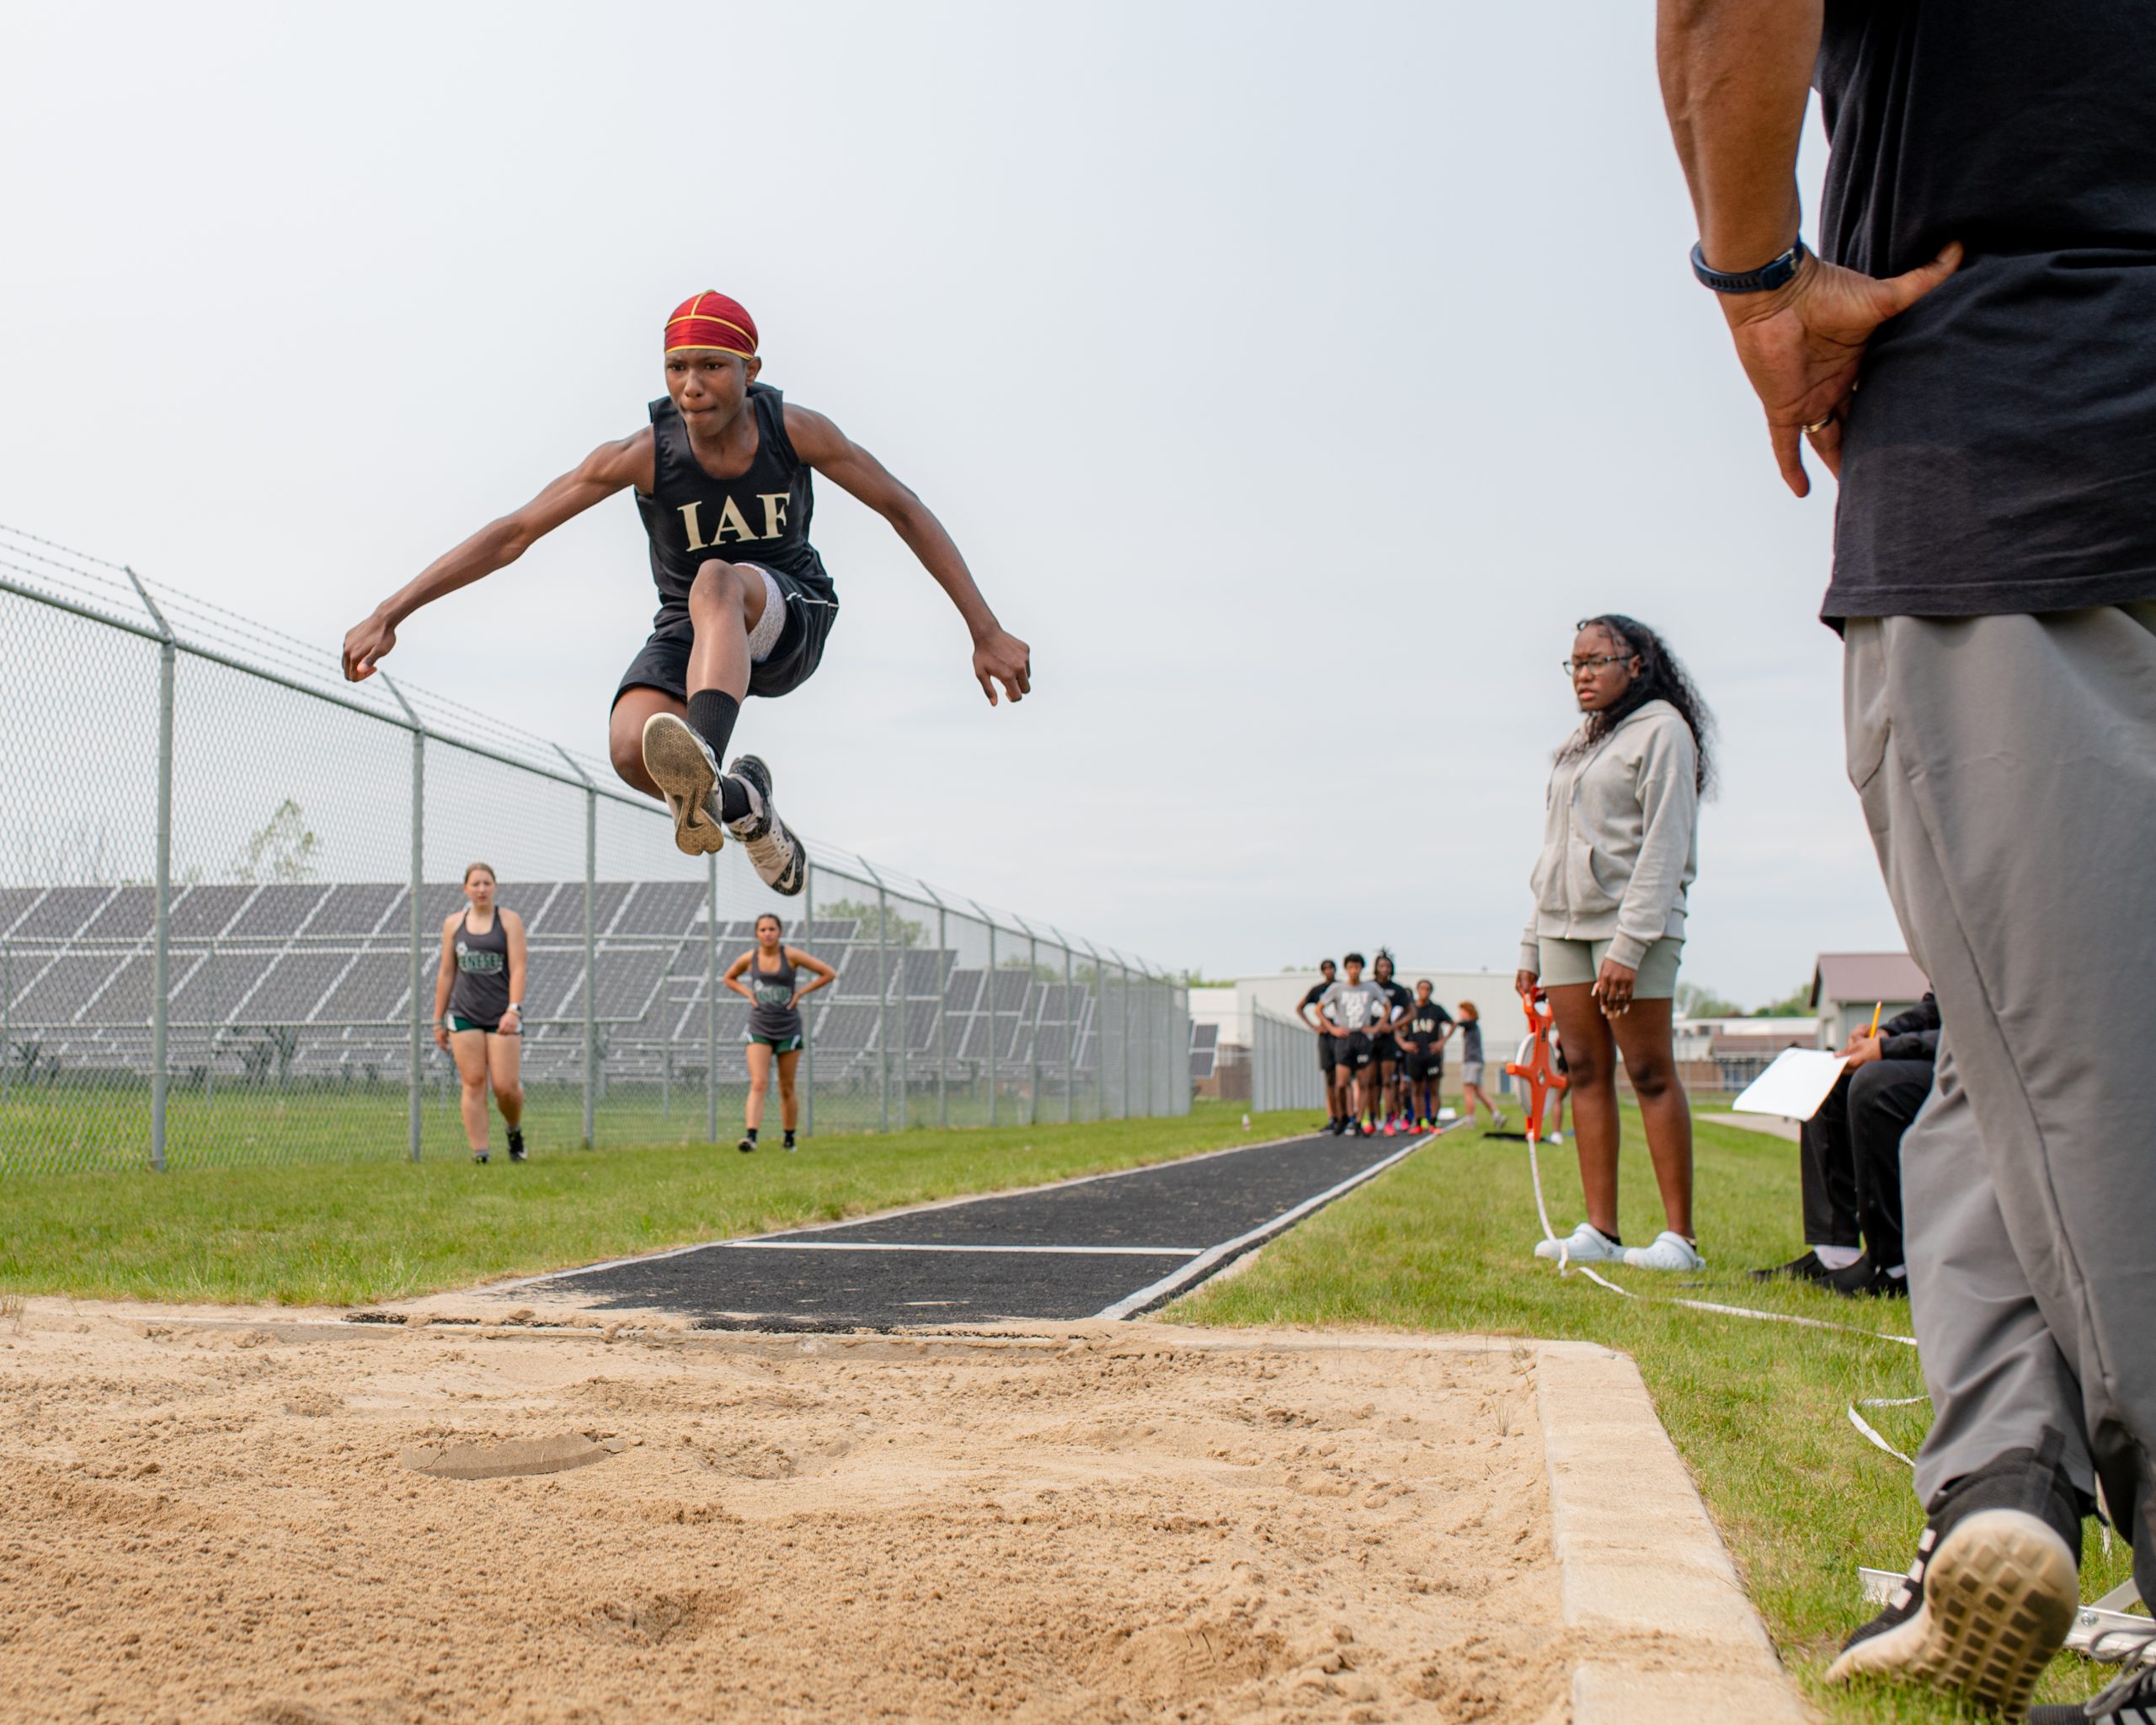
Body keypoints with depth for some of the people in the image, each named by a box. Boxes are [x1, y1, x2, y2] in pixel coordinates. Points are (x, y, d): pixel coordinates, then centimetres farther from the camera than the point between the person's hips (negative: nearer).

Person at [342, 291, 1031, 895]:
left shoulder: (794, 432, -14)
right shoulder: (644, 454, -16)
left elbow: (904, 511, -6)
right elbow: (514, 532, -15)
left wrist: (987, 631, -8)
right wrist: (389, 613, -20)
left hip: (791, 620, -1)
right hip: (691, 631, 2)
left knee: (716, 582, -37)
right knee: (631, 748, -29)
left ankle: (704, 762, -59)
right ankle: (739, 805, 2)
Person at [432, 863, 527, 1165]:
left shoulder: (509, 921, 1)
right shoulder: (453, 923, 10)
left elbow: (518, 969, -7)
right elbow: (446, 973, 13)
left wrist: (514, 1010, -19)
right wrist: (439, 1020, 13)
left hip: (502, 1014, -2)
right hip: (464, 1014, 2)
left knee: (505, 1086, -6)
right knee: (473, 1084, -4)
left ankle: (514, 1130, 25)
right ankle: (479, 1156, -2)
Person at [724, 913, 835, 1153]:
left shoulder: (791, 955, -7)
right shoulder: (749, 958, 0)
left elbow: (829, 974, -2)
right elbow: (729, 978, 21)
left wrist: (800, 992, -6)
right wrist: (749, 994, 3)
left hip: (788, 1030, -1)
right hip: (759, 1031, 1)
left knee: (787, 1089, 8)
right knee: (758, 1085, -14)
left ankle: (790, 1139, 21)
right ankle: (750, 1137, -24)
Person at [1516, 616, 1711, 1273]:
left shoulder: (1661, 729, -3)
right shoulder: (1578, 744, 19)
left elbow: (1664, 846, -11)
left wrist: (1628, 945, -19)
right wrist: (1532, 946, 15)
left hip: (1633, 921, -7)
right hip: (1565, 922, 7)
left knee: (1649, 1071, -8)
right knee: (1585, 1071, 3)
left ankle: (1679, 1236, -6)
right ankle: (1599, 1231, 4)